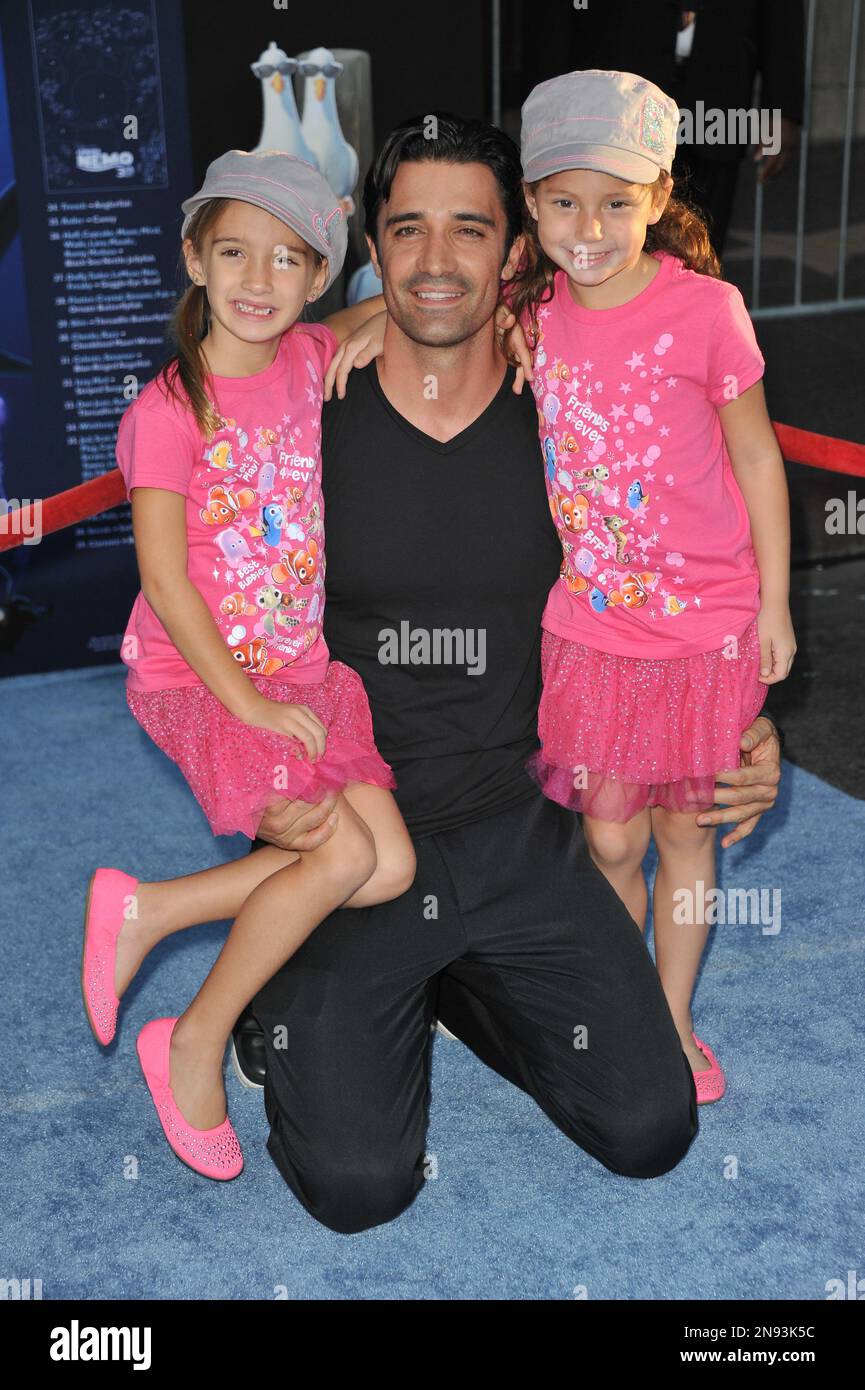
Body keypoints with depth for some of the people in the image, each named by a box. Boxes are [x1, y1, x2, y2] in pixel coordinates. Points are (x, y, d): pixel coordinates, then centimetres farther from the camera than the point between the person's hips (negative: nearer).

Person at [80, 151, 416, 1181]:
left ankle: (146, 912, 7)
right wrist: (244, 700, -17)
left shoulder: (310, 357, 2)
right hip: (196, 679, -6)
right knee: (342, 854, -19)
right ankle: (195, 1047, 1)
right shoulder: (169, 410, -14)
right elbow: (164, 578, -15)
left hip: (301, 669, 7)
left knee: (392, 867, -5)